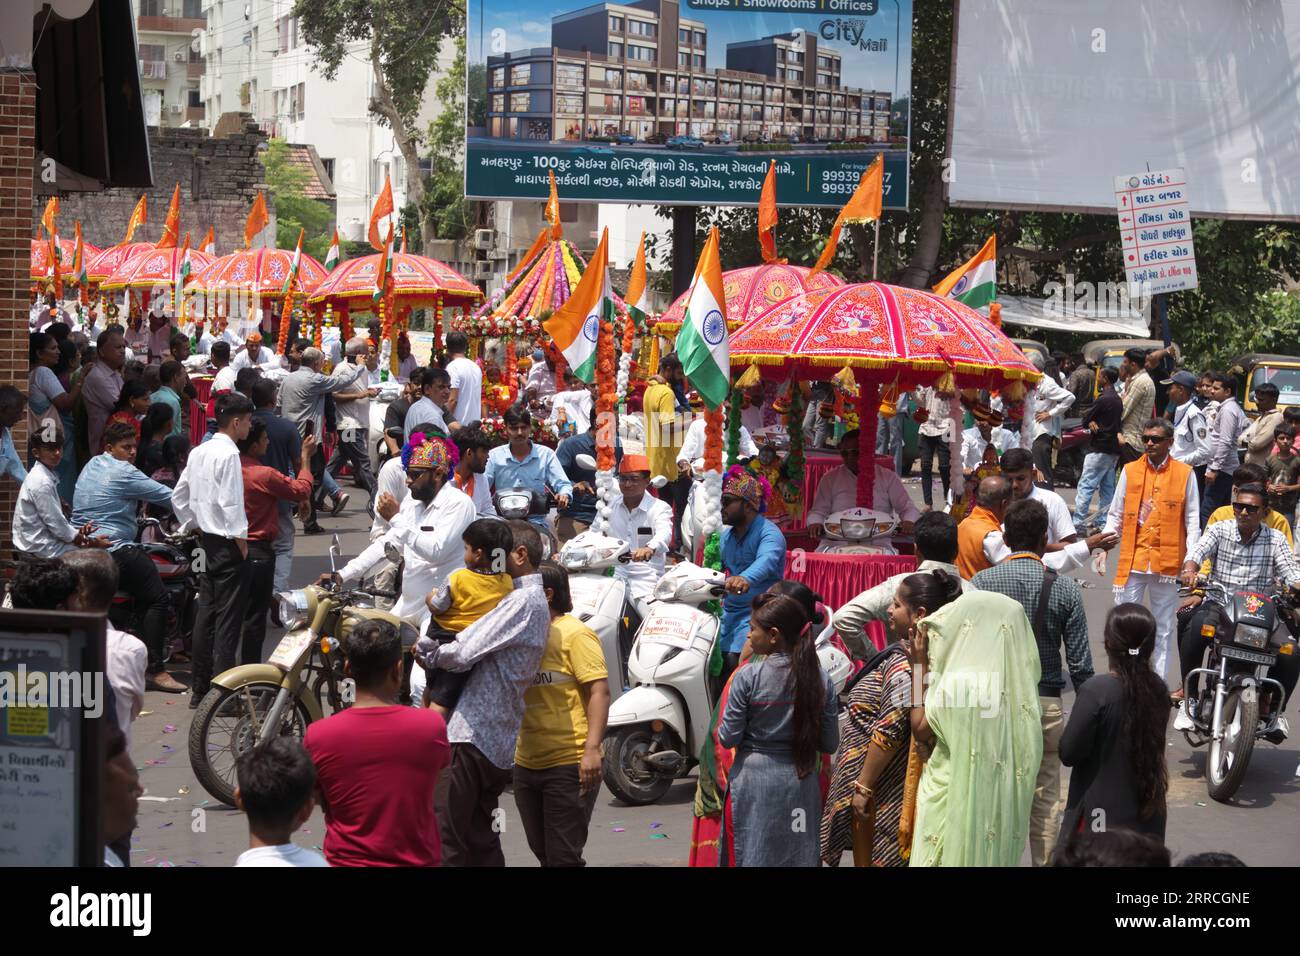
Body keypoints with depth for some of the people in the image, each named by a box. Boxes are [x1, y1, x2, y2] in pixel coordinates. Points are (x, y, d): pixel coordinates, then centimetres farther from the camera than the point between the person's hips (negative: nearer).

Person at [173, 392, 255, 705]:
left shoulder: (199, 452, 11)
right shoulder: (228, 454, -15)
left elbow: (179, 497, 17)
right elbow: (230, 502, -20)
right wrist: (240, 539, -13)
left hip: (206, 539, 9)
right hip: (227, 542, -9)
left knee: (206, 611, 11)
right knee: (228, 617, -5)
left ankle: (200, 688, 15)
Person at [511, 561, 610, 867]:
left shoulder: (574, 633, -9)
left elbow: (599, 691, -15)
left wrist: (592, 748, -24)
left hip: (569, 765, -8)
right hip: (527, 764, 8)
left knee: (563, 856, -5)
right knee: (542, 852, 16)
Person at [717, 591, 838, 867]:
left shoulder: (748, 677, -13)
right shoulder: (820, 679, -4)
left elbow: (728, 738, -9)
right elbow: (830, 743, 0)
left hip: (754, 781, -3)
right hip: (801, 782, 3)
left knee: (753, 856, 7)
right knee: (799, 856, 11)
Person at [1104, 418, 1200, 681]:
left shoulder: (1185, 474, 1)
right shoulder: (1130, 471, 5)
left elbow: (1192, 521, 2)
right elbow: (1115, 516, 8)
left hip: (1167, 561, -1)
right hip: (1132, 560, 1)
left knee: (1163, 628, 8)